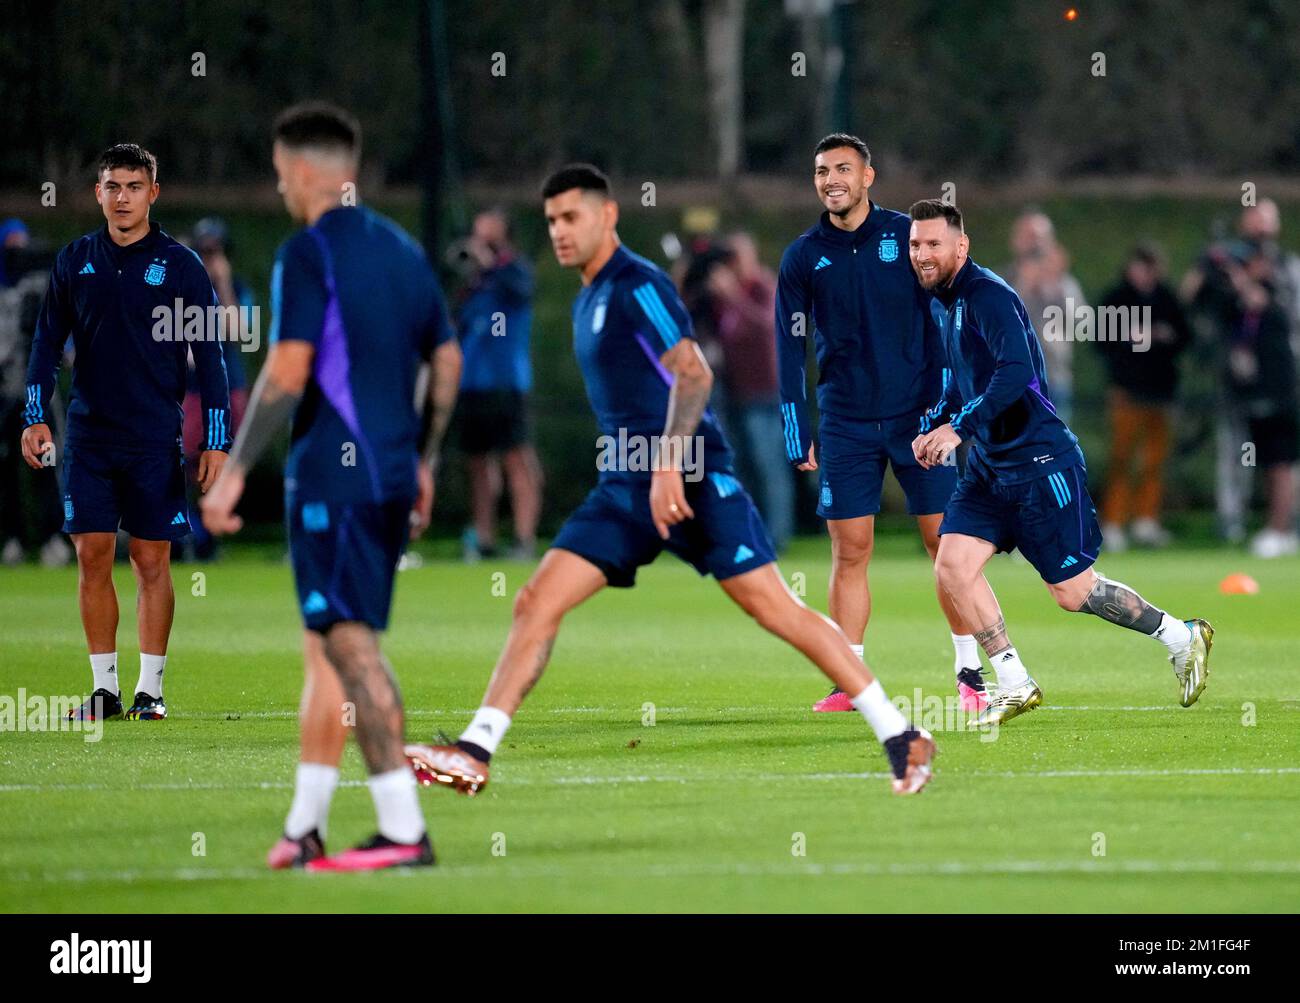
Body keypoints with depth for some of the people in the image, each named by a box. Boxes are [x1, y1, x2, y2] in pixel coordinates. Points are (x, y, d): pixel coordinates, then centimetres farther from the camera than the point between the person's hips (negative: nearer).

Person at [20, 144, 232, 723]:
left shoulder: (179, 265, -1)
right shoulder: (75, 261, 7)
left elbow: (209, 357, 1)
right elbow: (47, 343, 10)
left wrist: (215, 442, -4)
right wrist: (35, 417, -1)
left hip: (155, 439, -2)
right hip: (87, 433, 2)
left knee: (152, 562, 0)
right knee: (92, 557, 0)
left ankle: (150, 689, 8)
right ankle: (104, 688, 6)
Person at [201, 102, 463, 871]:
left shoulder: (308, 254, -10)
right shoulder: (401, 250, 15)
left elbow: (287, 375, -17)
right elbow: (448, 361, 19)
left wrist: (235, 472, -12)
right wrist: (424, 463, 26)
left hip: (333, 476, -8)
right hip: (392, 476, 8)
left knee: (350, 644, -8)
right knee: (329, 645, 13)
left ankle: (403, 829, -12)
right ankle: (306, 826, 15)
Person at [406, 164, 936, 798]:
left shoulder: (638, 286, -9)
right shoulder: (587, 302, 18)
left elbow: (694, 374, -19)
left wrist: (669, 465, -26)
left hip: (690, 480, -8)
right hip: (625, 486, 8)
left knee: (774, 607, -10)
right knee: (536, 603, -3)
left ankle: (900, 739, -5)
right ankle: (475, 752, -4)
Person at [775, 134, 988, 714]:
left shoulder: (906, 236, -1)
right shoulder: (803, 258, 4)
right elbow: (791, 350, 5)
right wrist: (797, 437, 0)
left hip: (918, 415, -1)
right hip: (845, 424, 1)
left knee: (947, 544, -2)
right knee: (850, 553, -2)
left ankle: (969, 672, 7)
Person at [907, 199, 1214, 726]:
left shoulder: (987, 296, -17)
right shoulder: (941, 301, 11)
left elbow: (1017, 372, -31)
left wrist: (958, 428, -31)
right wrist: (931, 426, 10)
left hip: (1039, 460, -9)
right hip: (989, 465, 9)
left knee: (1073, 591, -3)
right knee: (953, 564, -7)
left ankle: (1182, 638, 18)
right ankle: (1015, 685, 2)